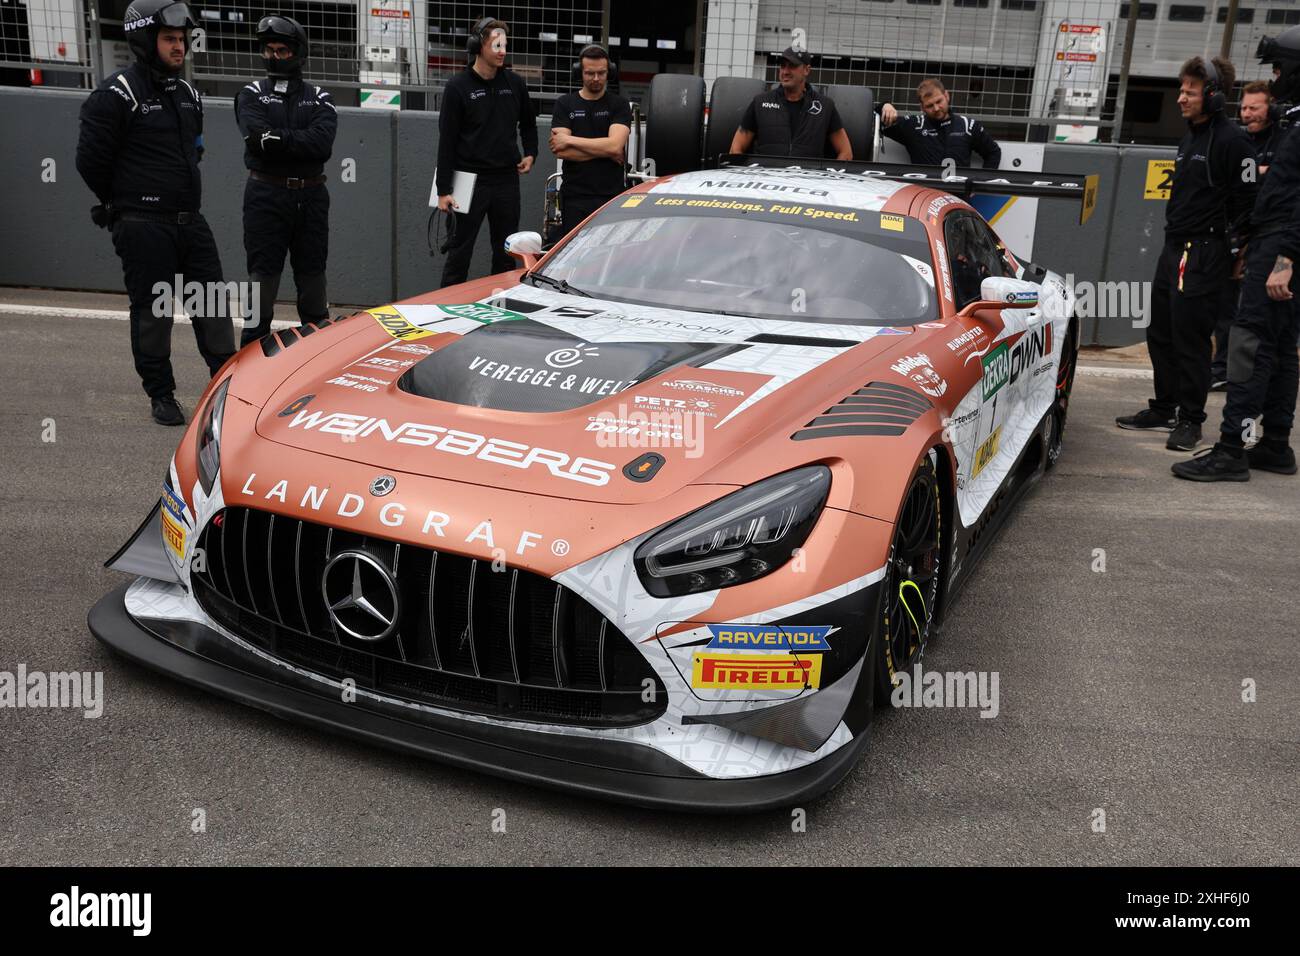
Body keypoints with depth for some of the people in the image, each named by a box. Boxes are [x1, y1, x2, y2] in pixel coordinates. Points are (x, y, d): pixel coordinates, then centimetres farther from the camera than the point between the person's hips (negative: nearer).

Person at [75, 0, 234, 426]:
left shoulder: (187, 94, 13)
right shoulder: (116, 95, -10)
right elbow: (90, 160, -8)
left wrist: (185, 197, 16)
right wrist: (124, 205, 3)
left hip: (190, 220, 7)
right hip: (143, 227, -6)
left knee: (213, 301, 6)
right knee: (152, 311, 1)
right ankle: (160, 394, 12)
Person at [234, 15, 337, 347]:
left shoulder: (319, 99, 8)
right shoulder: (252, 95, 7)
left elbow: (323, 144, -12)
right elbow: (257, 139, -14)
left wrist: (278, 138, -14)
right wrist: (300, 140, -12)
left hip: (310, 197, 2)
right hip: (266, 196, -2)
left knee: (312, 278, 11)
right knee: (262, 278, 0)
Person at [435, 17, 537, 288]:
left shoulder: (514, 83, 6)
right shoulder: (458, 86, -5)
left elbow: (528, 124, 24)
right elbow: (447, 140, -6)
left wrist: (530, 154, 8)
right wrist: (444, 190, -9)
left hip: (507, 180, 4)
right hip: (470, 180, -4)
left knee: (506, 253, 9)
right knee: (460, 251, 1)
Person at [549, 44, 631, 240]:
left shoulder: (619, 105, 6)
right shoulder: (565, 104, 9)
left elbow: (615, 145, -11)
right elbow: (560, 151, -5)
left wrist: (569, 139, -8)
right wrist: (605, 151, -6)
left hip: (611, 196, -1)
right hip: (574, 196, 1)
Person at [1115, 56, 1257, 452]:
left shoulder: (1232, 140, -12)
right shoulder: (1190, 138, 16)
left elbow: (1247, 200, -15)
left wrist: (1226, 248, -10)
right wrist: (1175, 236, 18)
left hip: (1203, 256, -9)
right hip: (1173, 249, 9)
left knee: (1189, 338, -6)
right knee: (1160, 334, 13)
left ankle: (1190, 419, 5)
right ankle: (1165, 409, 25)